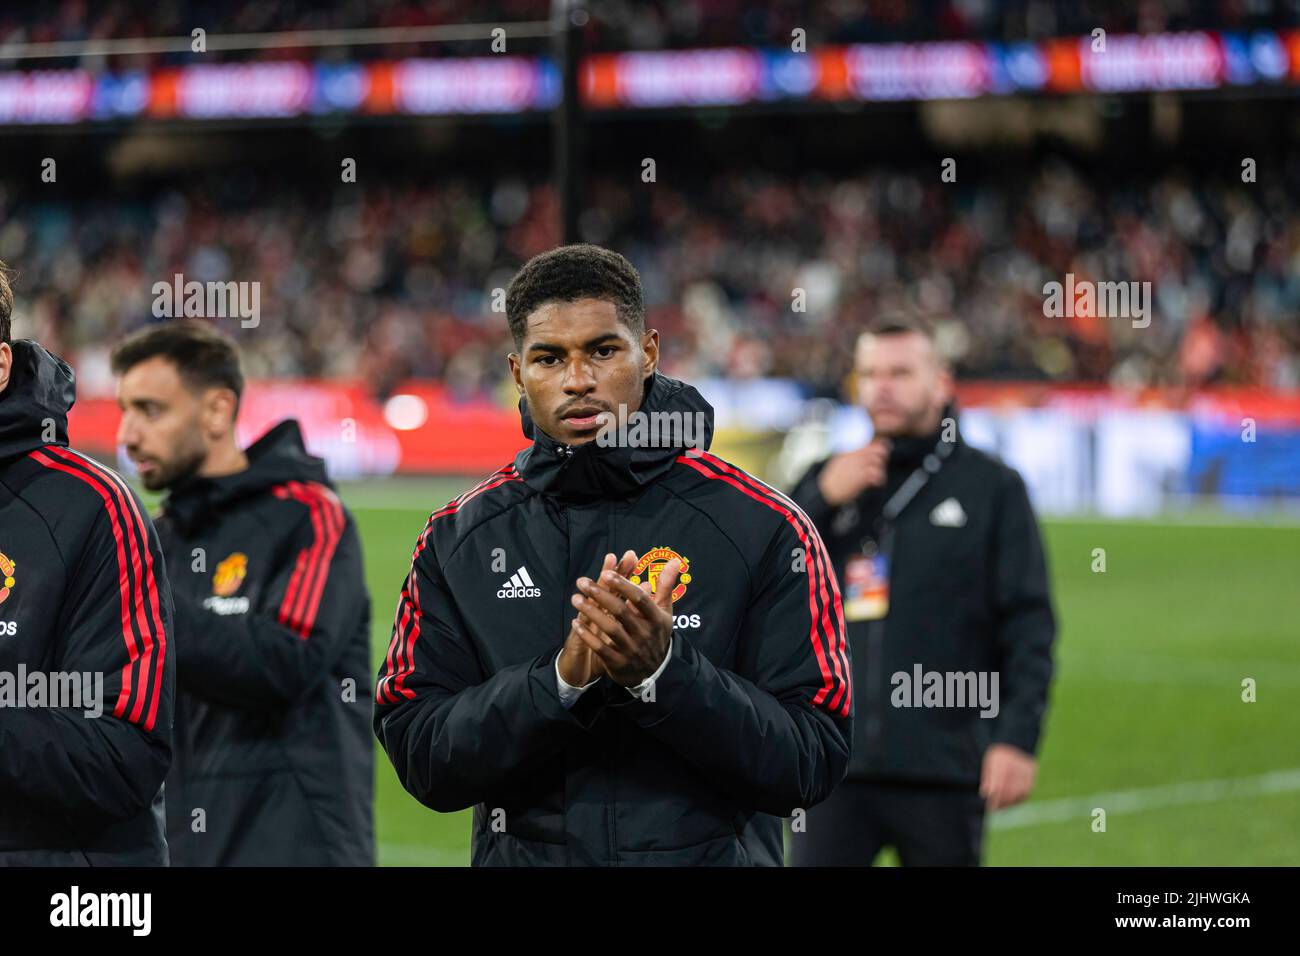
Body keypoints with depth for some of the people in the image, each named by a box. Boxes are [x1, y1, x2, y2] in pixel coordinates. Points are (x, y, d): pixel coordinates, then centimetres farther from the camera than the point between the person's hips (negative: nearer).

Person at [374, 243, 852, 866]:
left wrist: (662, 670, -25)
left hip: (714, 851, -1)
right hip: (523, 852, 1)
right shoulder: (455, 542, -1)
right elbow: (421, 761, -8)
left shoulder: (762, 528, -7)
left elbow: (813, 765, -12)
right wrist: (563, 676, -22)